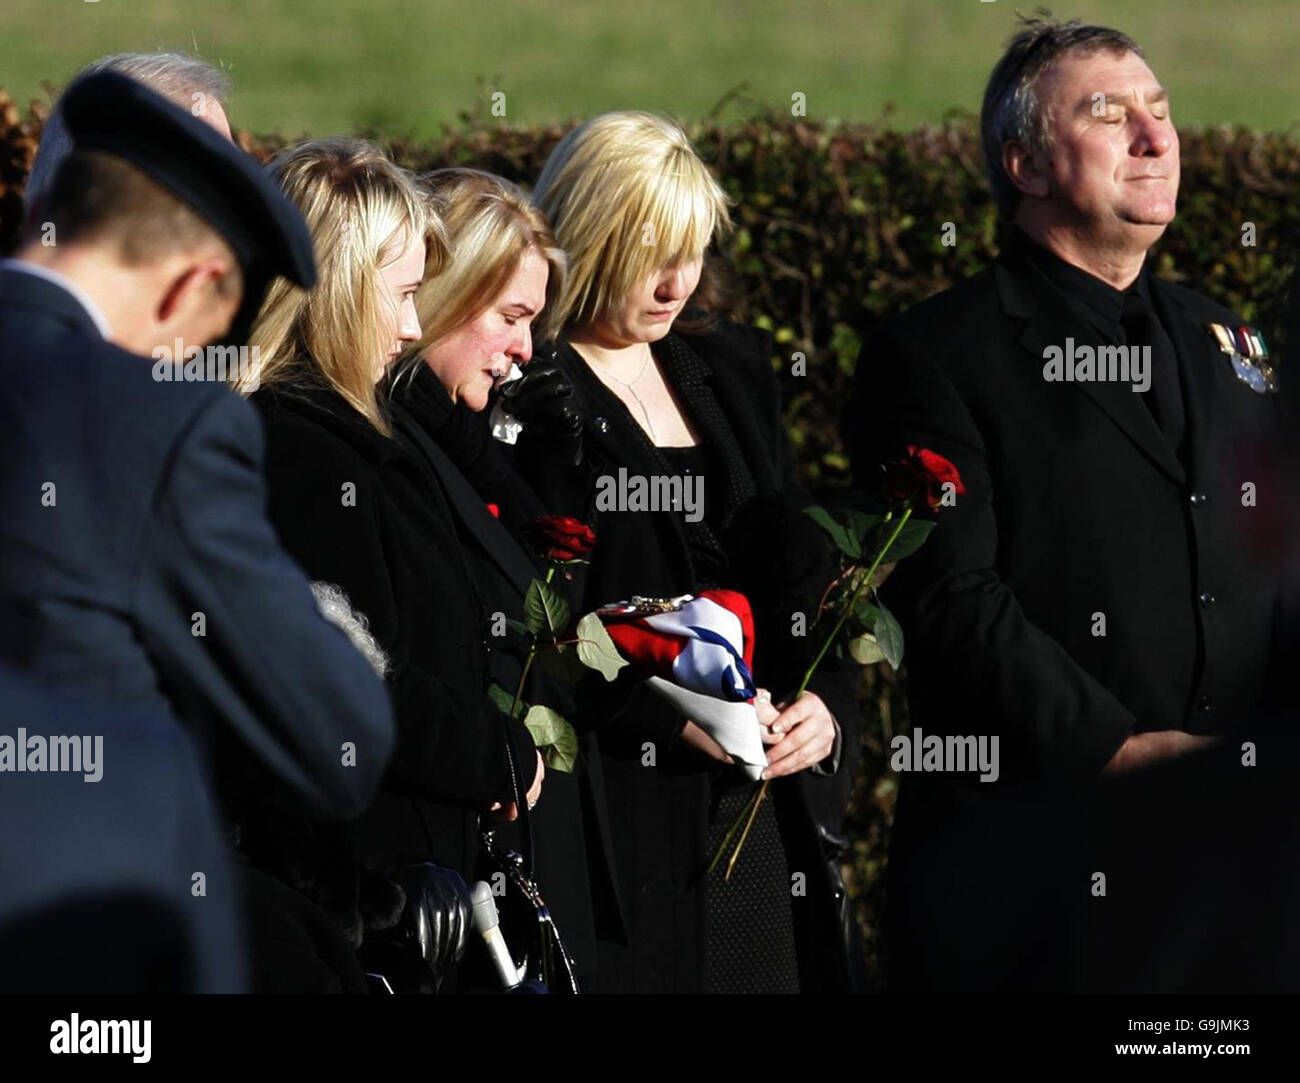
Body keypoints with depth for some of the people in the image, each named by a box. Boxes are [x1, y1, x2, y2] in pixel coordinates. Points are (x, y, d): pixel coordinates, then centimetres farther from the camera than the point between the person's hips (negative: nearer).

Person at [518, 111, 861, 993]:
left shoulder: (732, 368, 16)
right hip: (618, 801, -6)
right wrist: (670, 715, -18)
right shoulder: (525, 397, -6)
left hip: (759, 797, 6)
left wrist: (825, 700, -2)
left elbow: (802, 570, 16)